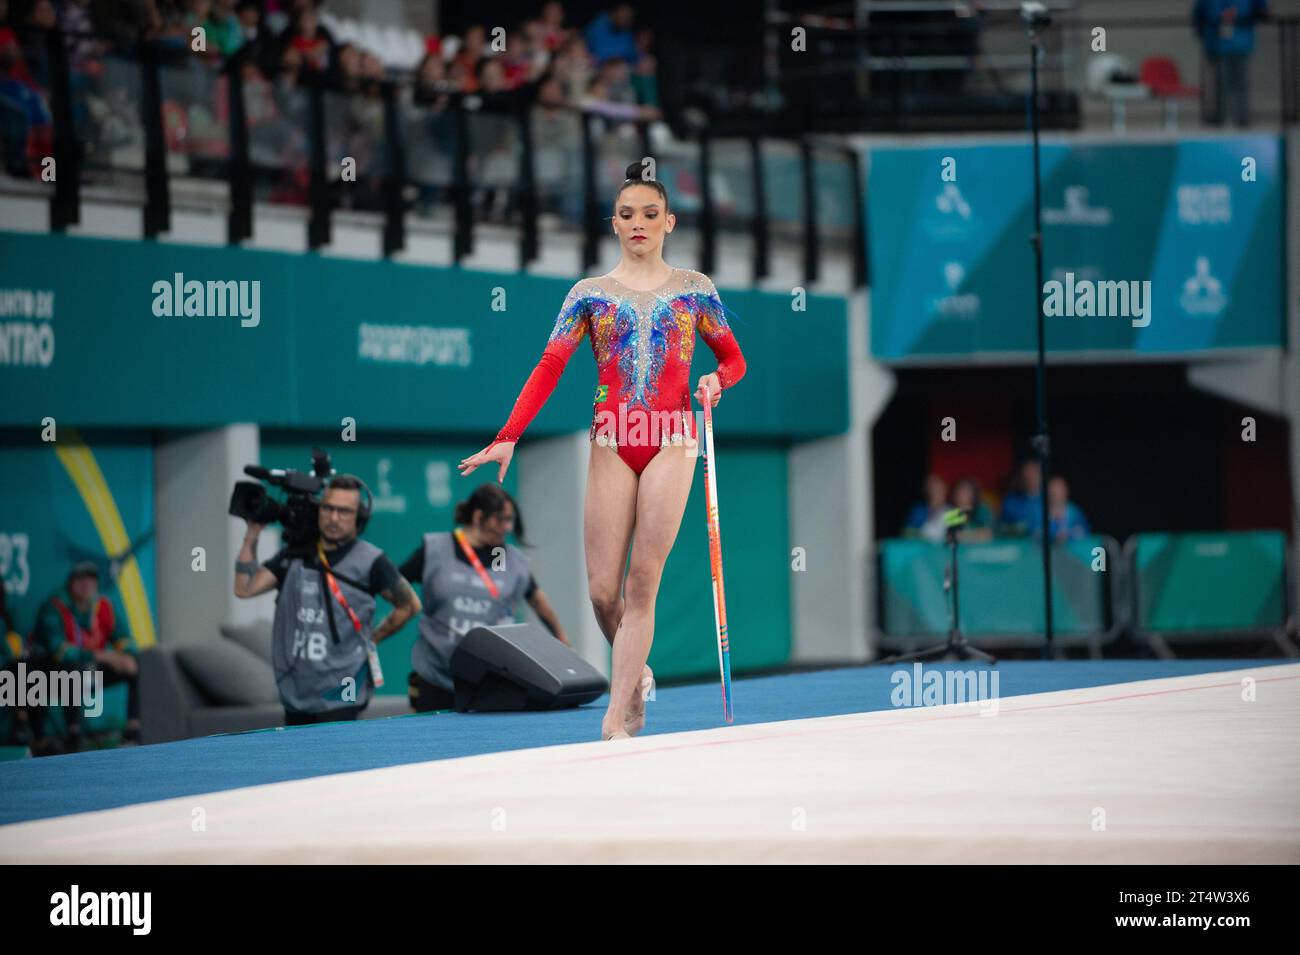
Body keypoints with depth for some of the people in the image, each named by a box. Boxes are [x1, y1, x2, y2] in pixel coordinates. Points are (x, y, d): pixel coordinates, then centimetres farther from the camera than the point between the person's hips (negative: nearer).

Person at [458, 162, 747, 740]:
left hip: (671, 442, -1)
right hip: (611, 443, 1)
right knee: (603, 591, -5)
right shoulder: (590, 295, 8)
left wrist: (716, 380, -8)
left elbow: (733, 359, 16)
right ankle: (635, 675, 25)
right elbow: (549, 368, 0)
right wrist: (508, 437, -11)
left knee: (642, 583, -11)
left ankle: (616, 718, -11)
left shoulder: (694, 290, 9)